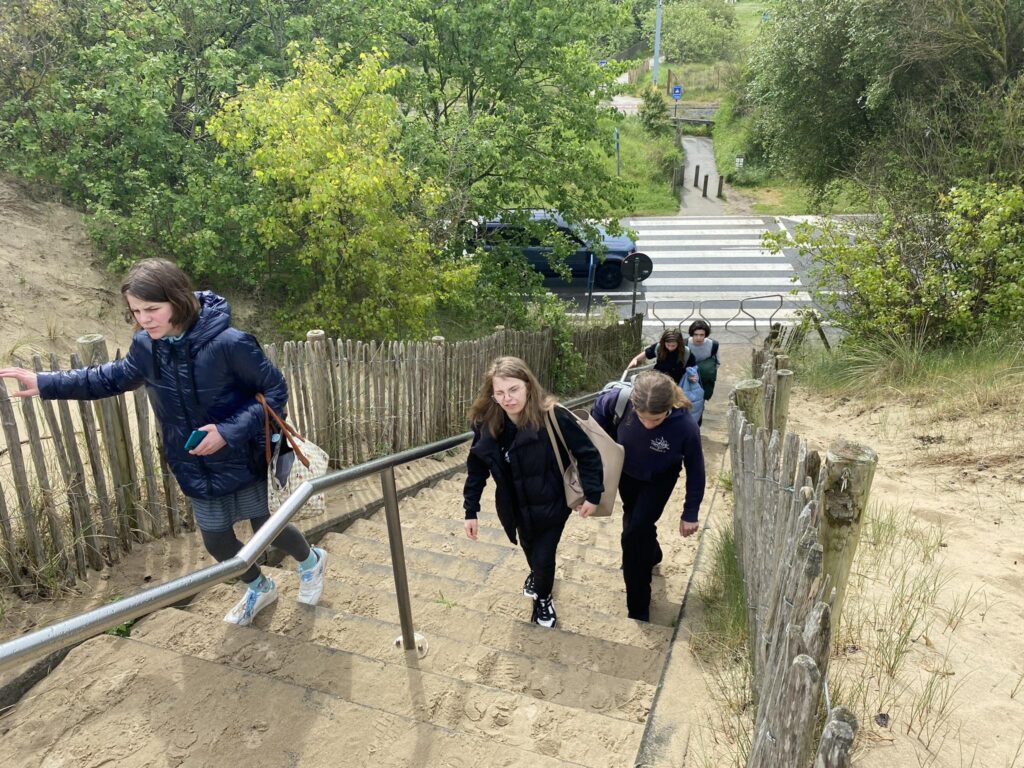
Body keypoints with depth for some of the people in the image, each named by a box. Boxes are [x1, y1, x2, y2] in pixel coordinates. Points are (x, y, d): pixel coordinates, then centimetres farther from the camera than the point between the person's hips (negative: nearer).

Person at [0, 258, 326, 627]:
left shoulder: (229, 343, -28)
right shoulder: (145, 345, -9)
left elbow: (276, 391, -19)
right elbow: (113, 377, 12)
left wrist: (229, 431, -28)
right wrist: (46, 383, 4)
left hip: (244, 463, -5)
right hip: (197, 470, 5)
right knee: (217, 541, 18)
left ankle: (312, 560, 48)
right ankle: (259, 588, 48)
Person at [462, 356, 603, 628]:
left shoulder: (553, 416, -30)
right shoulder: (486, 423, -17)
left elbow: (587, 453, -19)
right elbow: (477, 467, -5)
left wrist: (593, 493, -18)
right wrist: (471, 511, -3)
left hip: (551, 504, -4)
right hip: (516, 506, 4)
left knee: (544, 556, 4)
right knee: (528, 548, 26)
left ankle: (543, 598, 38)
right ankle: (536, 574, 61)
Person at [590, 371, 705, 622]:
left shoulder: (685, 426, -40)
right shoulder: (621, 399, -38)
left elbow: (695, 470, -21)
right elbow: (599, 409, -11)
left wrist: (690, 513, -14)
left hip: (660, 479, -3)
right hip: (626, 471, 3)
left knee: (635, 531, -10)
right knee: (632, 519, 25)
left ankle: (638, 608, 9)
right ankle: (651, 554, 59)